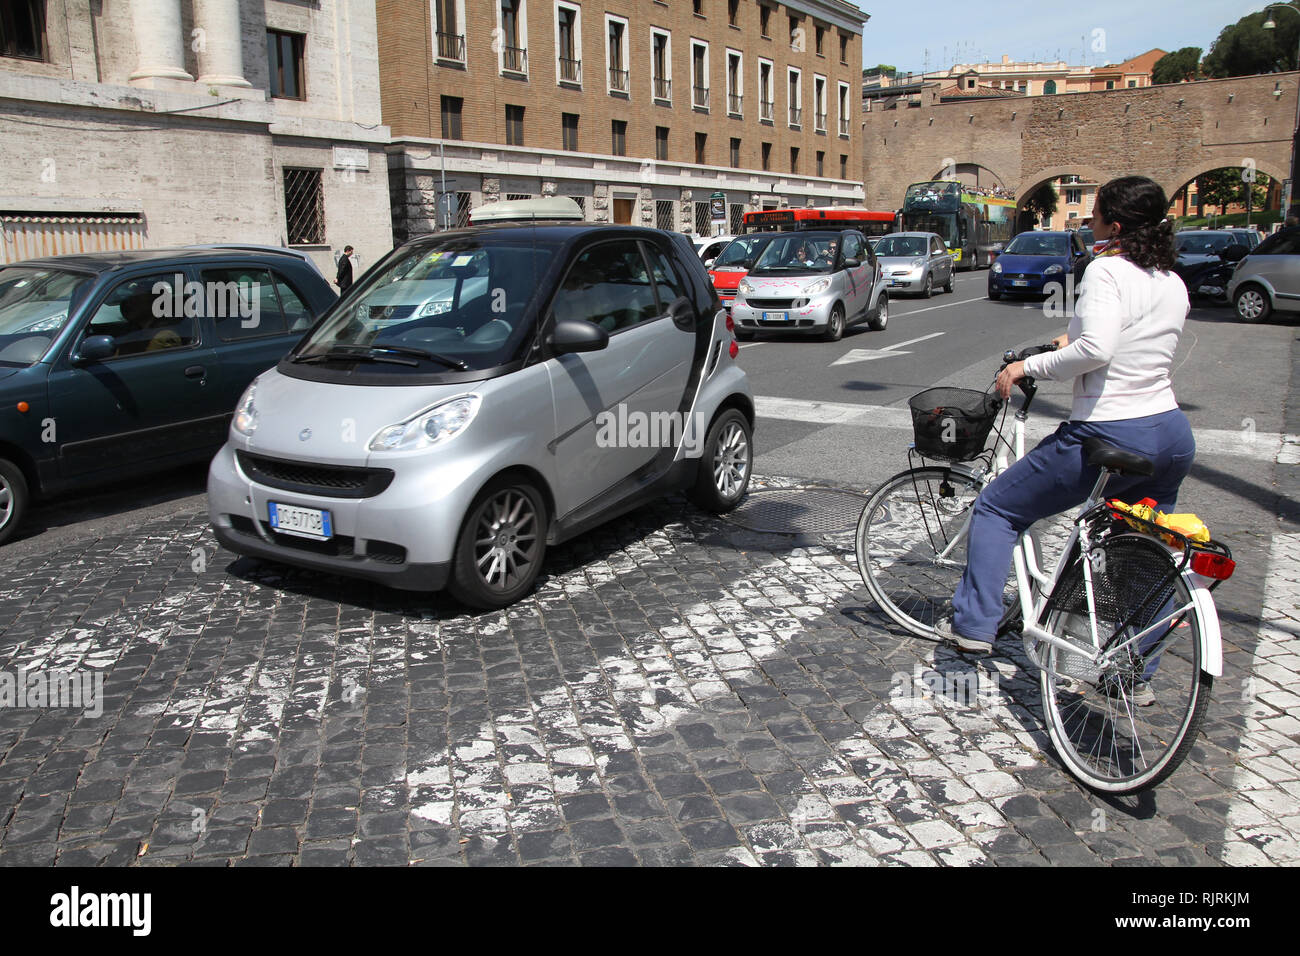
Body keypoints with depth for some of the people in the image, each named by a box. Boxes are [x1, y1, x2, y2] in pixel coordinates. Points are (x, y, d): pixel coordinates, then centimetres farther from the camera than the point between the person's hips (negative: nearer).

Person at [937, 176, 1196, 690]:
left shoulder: (1106, 270, -13)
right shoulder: (1174, 283, 11)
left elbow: (1095, 350, -28)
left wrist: (1027, 366, -15)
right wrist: (1075, 340, 30)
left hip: (1109, 436, -8)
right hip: (1174, 436, 8)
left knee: (995, 508, 9)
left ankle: (974, 624, 8)